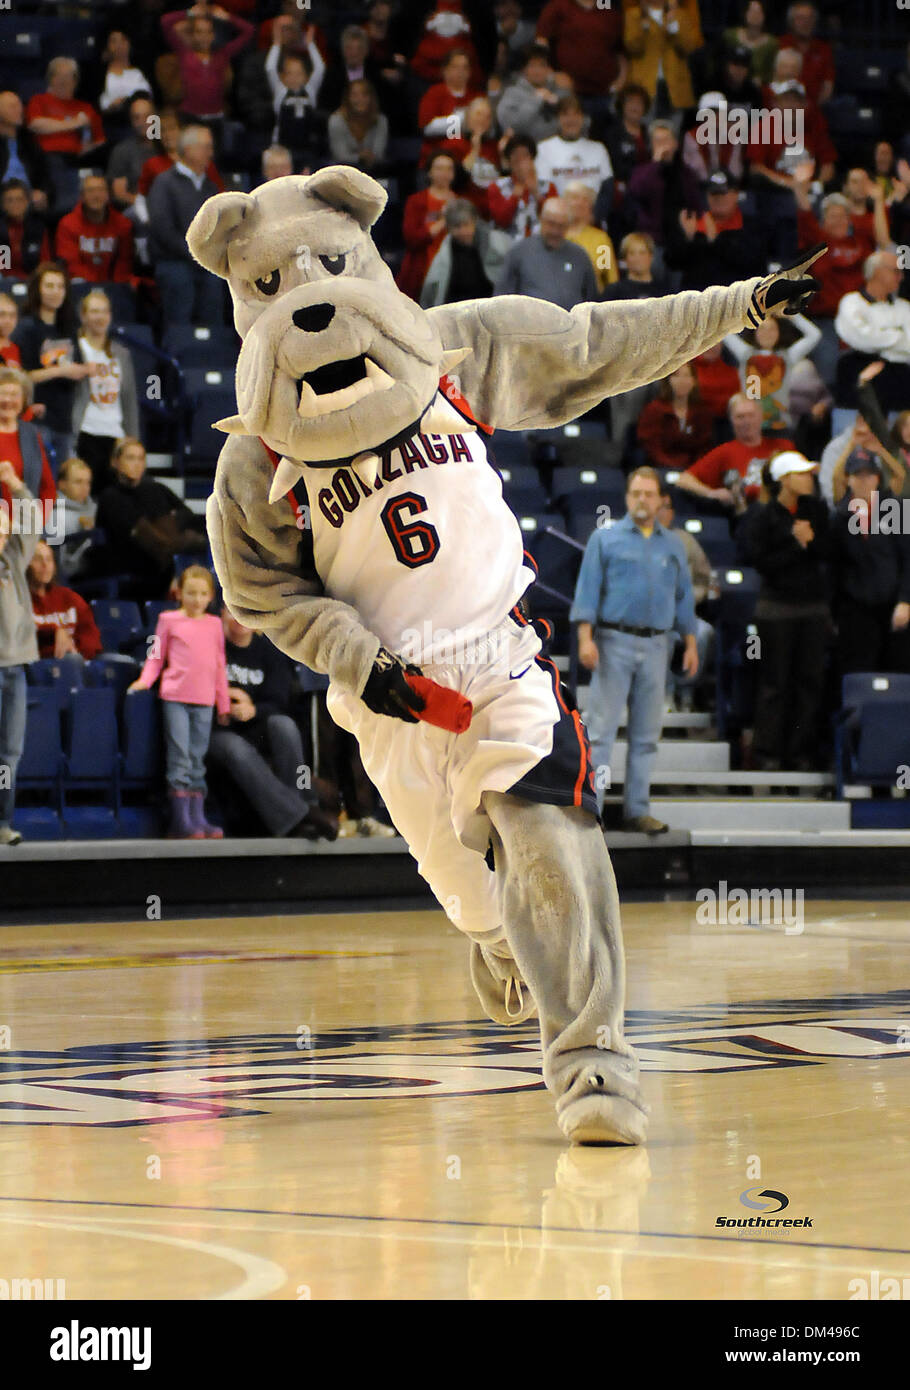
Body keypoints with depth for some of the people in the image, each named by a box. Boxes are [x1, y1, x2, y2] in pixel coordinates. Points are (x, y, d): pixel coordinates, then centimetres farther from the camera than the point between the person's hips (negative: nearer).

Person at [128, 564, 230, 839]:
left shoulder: (214, 624, 13)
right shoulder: (169, 620, 5)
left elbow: (220, 666, 18)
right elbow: (156, 656, 7)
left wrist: (224, 703, 18)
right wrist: (145, 680, -10)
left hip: (204, 701, 3)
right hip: (175, 697, -3)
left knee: (197, 758, 6)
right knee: (179, 757, -8)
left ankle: (198, 818, 8)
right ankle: (180, 820, -9)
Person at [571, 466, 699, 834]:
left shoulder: (672, 546, 15)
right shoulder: (605, 538, 4)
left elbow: (683, 596, 18)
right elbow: (588, 589, -1)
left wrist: (690, 644, 11)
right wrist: (586, 637, -11)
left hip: (656, 646, 4)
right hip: (615, 641, -4)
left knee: (646, 734, 5)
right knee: (602, 727, -7)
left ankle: (637, 809, 10)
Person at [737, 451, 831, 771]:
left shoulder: (816, 509, 7)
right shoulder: (764, 514, -6)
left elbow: (828, 551, 1)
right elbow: (762, 563, -12)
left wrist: (810, 540, -16)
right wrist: (796, 544, -13)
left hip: (813, 604, 4)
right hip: (777, 606, -4)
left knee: (810, 679, 3)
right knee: (775, 681, -1)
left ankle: (801, 752, 9)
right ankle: (767, 753, 5)